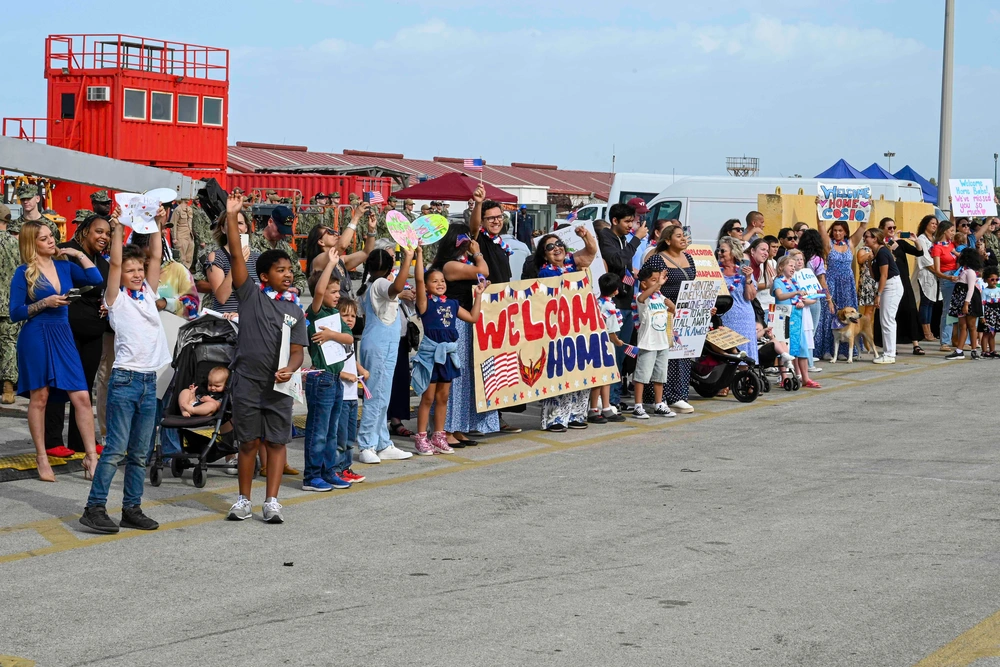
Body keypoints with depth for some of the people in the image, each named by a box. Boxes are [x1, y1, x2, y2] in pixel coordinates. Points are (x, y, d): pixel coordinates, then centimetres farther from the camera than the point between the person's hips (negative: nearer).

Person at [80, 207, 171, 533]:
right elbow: (115, 263, -11)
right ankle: (94, 508, -4)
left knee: (139, 454, 8)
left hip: (149, 381, 6)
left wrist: (157, 224, 7)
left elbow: (156, 257, 10)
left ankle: (132, 509, 13)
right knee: (115, 449, -8)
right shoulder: (116, 299, 0)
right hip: (125, 380, -6)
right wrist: (118, 228, -13)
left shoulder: (148, 294, 14)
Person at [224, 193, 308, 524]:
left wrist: (290, 369, -16)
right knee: (249, 442, 5)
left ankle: (271, 501, 10)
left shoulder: (295, 310, 8)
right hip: (247, 381, -2)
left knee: (276, 442, 4)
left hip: (279, 385, 2)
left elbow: (297, 350, 6)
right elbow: (237, 256, -9)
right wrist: (232, 217, -15)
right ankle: (244, 500, 17)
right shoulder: (251, 294, 0)